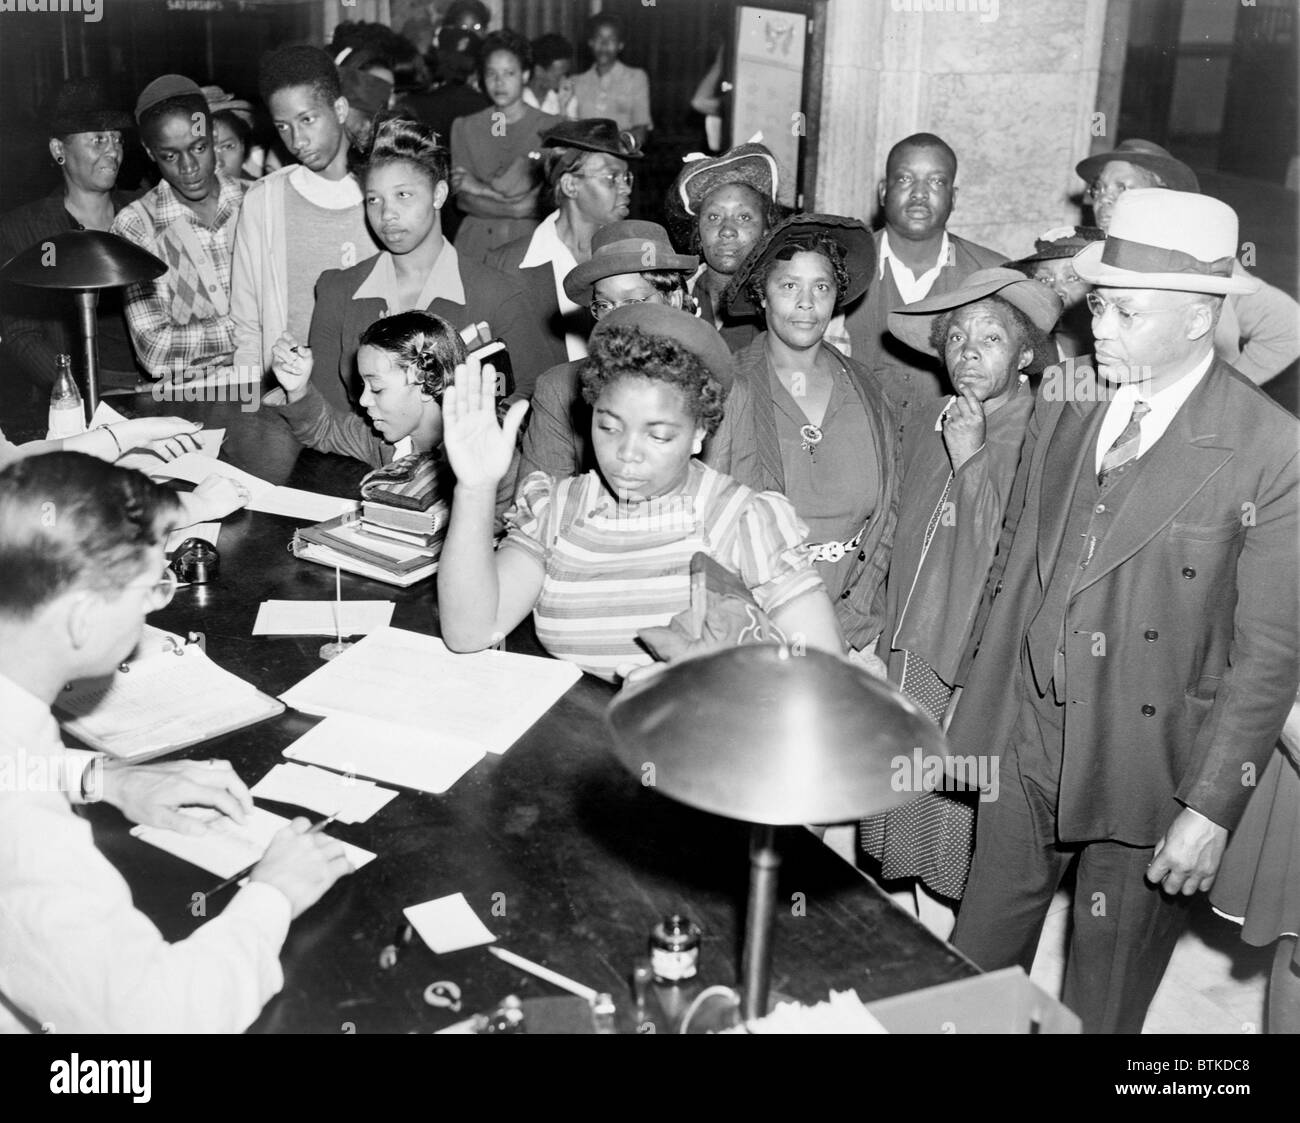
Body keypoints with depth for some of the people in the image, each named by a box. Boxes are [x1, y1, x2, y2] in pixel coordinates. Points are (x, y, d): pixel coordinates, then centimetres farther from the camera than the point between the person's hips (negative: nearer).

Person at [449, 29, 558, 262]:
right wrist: (516, 207, -10)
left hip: (529, 243, -1)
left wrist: (480, 187, -2)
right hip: (475, 246, 1)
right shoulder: (465, 127, 10)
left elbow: (546, 200, -7)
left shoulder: (550, 127, 2)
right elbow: (463, 199, 2)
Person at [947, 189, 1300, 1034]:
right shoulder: (1064, 407, 2)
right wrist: (982, 709, 7)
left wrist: (1213, 808, -15)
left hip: (1151, 766, -4)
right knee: (974, 967, 17)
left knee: (1106, 995, 14)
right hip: (1028, 742, 5)